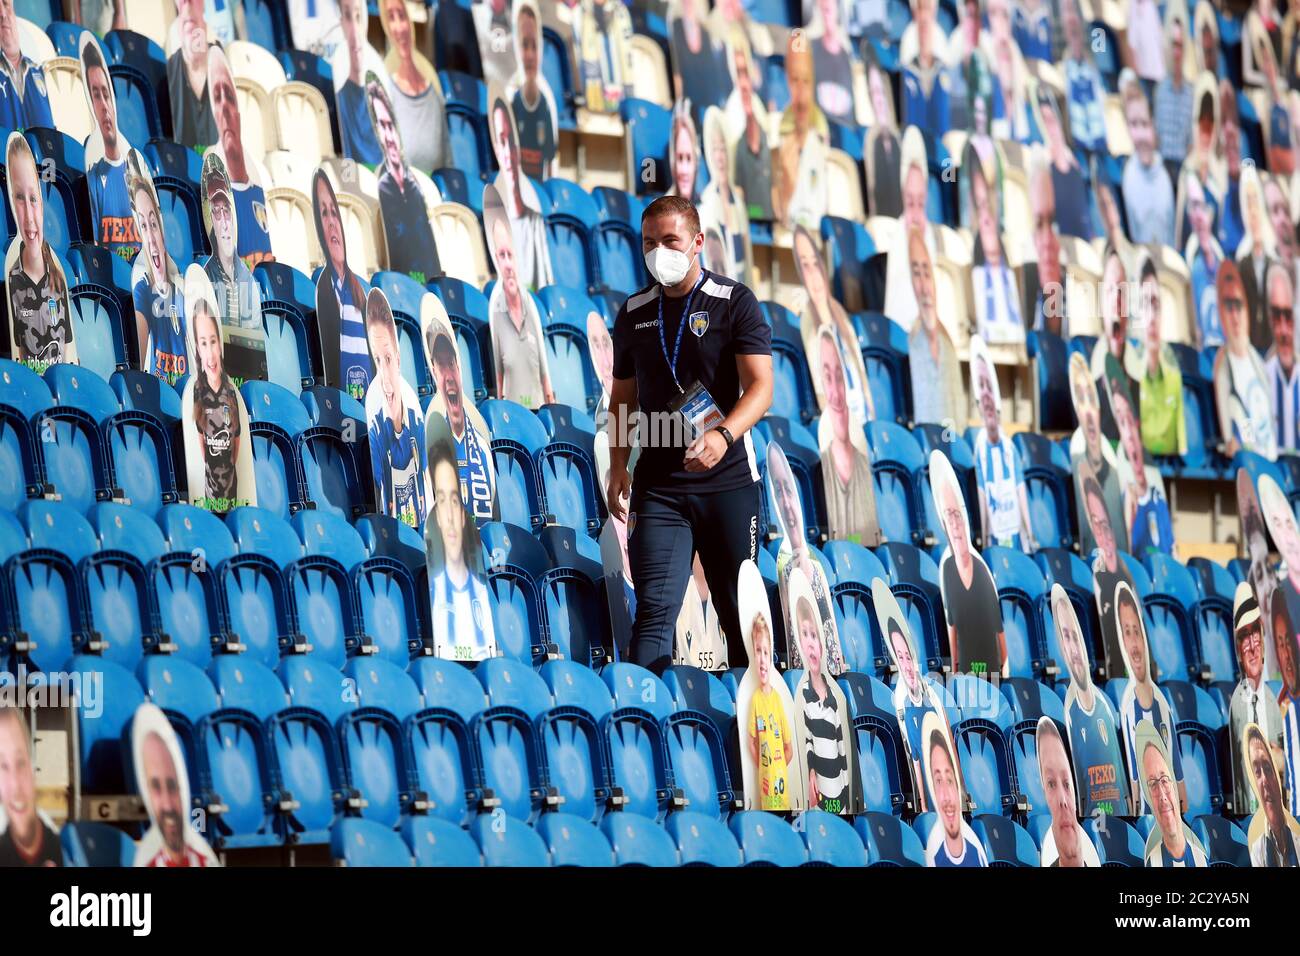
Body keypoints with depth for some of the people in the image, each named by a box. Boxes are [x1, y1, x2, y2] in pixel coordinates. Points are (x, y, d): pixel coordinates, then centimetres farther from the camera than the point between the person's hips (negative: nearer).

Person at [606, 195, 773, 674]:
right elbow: (622, 398, 20)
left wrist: (723, 435, -30)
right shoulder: (634, 314, 11)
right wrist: (617, 468, 7)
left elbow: (760, 387, -12)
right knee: (654, 608, -9)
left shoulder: (734, 302, -2)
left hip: (728, 478, -3)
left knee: (740, 611, 5)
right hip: (659, 484, 3)